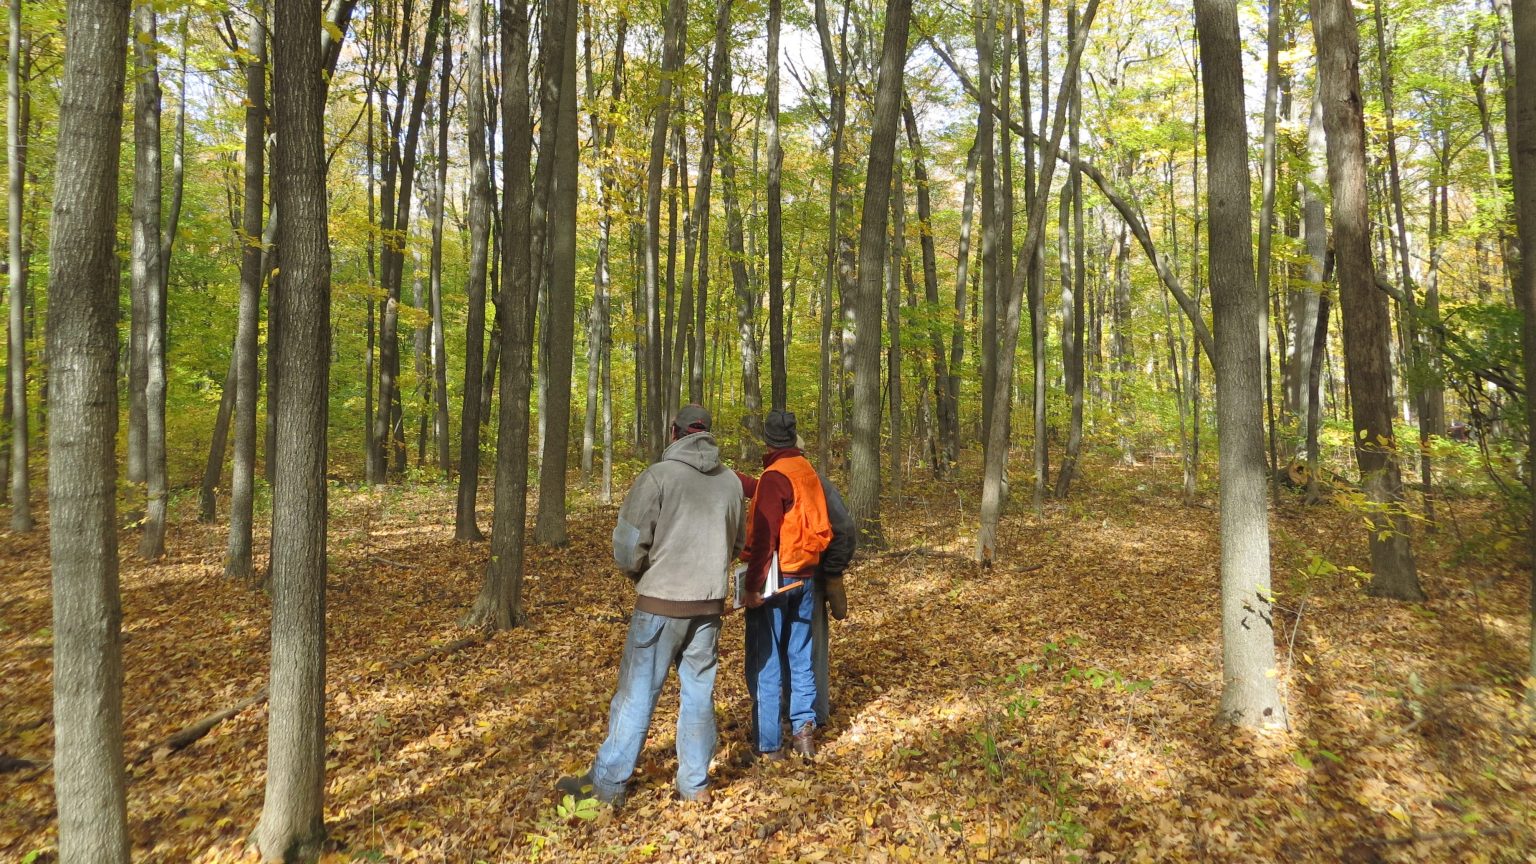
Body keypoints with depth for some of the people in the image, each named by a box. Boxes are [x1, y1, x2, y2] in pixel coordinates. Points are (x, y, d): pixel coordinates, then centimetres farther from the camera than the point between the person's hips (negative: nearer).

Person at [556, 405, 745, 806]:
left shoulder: (659, 475, -11)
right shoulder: (731, 482, 3)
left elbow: (628, 544, -13)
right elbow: (738, 544, 12)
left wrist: (642, 574, 7)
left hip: (661, 603, -4)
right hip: (710, 604, 4)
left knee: (636, 693, 6)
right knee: (698, 693, 13)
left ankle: (607, 783, 17)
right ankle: (695, 784, 22)